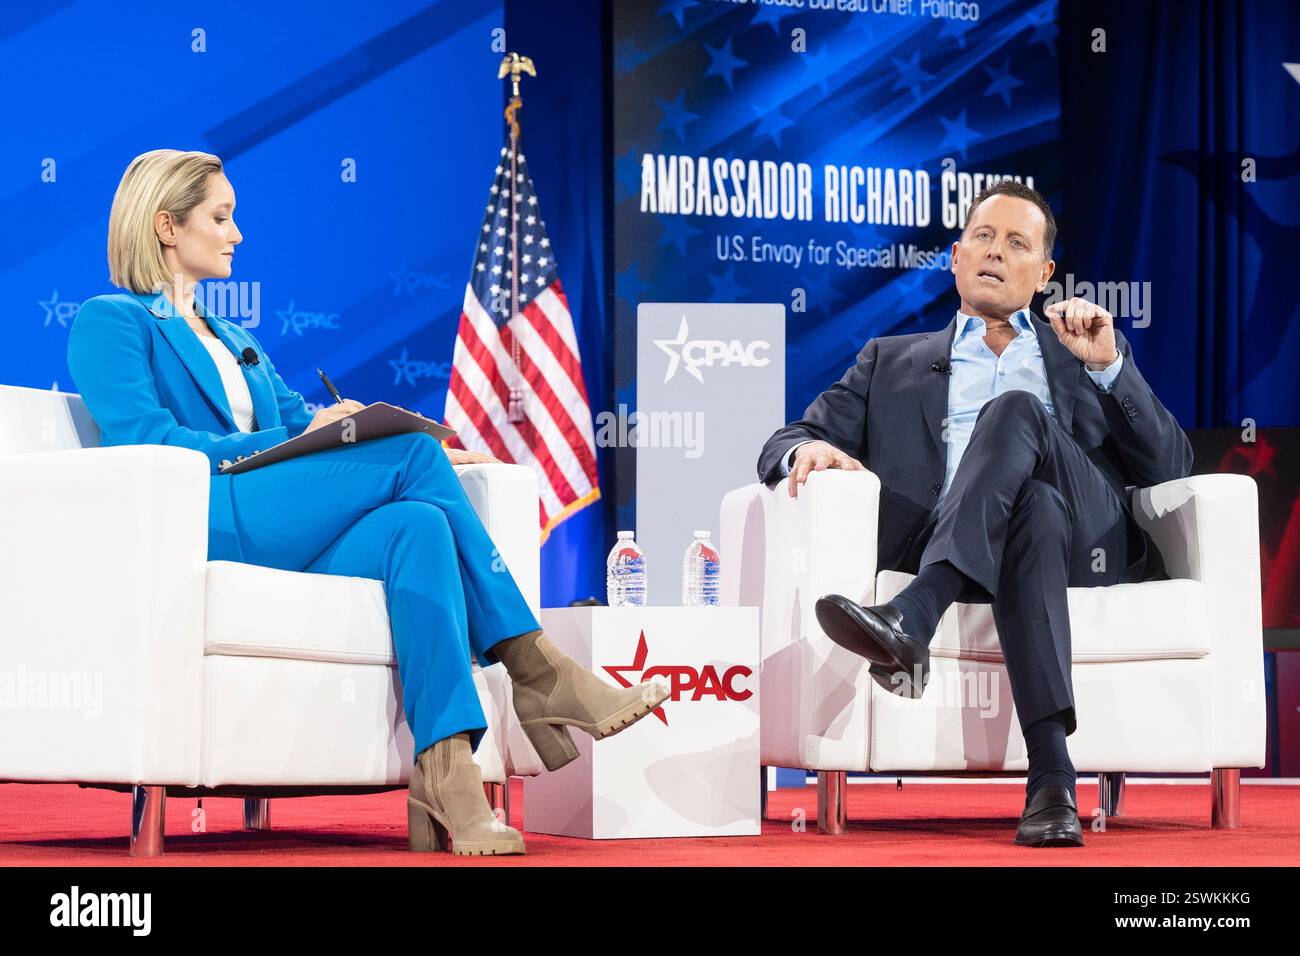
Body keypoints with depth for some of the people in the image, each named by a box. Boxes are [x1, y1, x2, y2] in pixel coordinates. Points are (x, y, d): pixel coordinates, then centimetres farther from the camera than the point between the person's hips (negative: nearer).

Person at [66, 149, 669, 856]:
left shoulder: (235, 341, 33)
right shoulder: (110, 322, 7)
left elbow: (299, 419, 21)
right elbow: (146, 444, -8)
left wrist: (435, 455, 3)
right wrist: (298, 439, -15)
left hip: (282, 546, 7)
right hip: (193, 527, -7)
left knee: (419, 525, -27)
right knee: (412, 451, -21)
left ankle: (443, 772, -39)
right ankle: (536, 671, -20)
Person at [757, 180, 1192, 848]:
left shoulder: (1081, 357, 32)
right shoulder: (891, 362, 32)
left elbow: (1168, 469, 18)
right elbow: (791, 442, 19)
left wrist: (1109, 364, 4)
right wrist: (808, 450, -7)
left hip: (1086, 543, 0)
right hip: (967, 555, 0)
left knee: (1013, 411, -30)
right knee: (1035, 510, -38)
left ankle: (910, 619, -49)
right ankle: (1052, 777, -54)